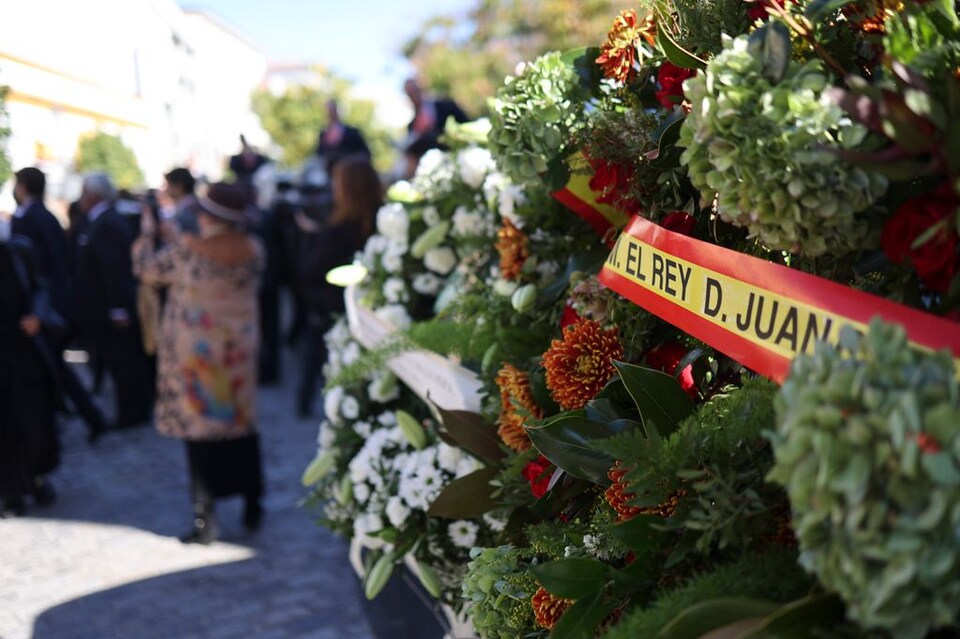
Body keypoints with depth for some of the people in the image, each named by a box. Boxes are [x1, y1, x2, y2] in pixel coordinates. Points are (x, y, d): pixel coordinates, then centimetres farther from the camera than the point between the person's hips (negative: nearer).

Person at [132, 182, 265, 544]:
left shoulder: (186, 250, -17)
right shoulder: (254, 250, -4)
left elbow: (146, 270, -2)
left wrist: (147, 234, 16)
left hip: (195, 353, -4)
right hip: (239, 351, 4)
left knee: (200, 431, 4)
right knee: (242, 426, 16)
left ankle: (205, 519, 7)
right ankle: (252, 509, 24)